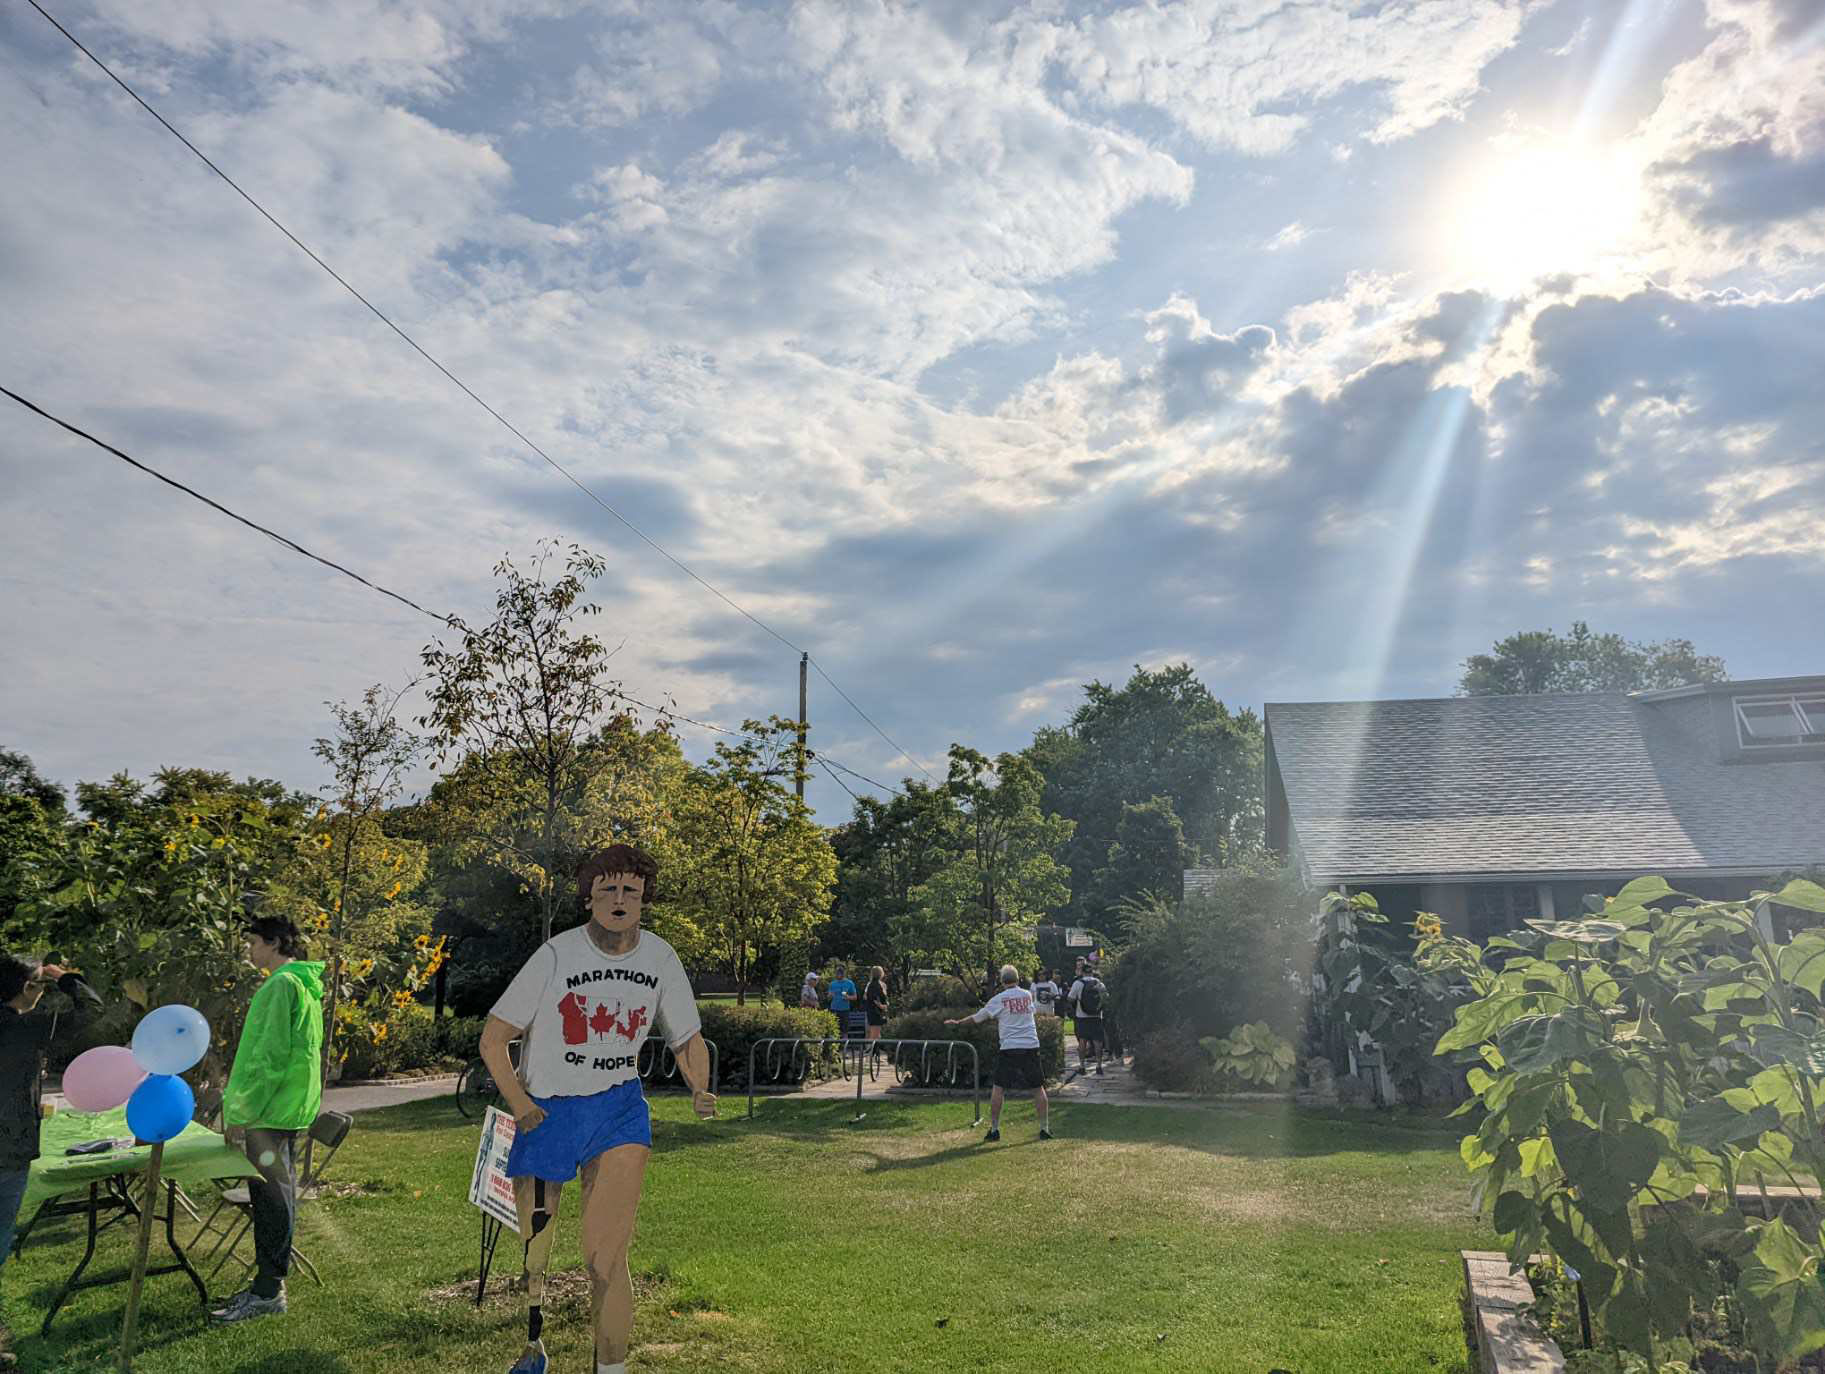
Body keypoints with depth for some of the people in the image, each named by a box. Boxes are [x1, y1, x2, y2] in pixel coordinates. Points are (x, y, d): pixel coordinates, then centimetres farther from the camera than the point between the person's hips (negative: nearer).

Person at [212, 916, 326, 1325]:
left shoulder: (281, 985, -16)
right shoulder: (305, 984, 15)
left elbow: (270, 1057, -21)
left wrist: (241, 1112, -16)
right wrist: (239, 1100, 23)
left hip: (270, 1111, -10)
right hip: (289, 1110, 10)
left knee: (271, 1201, -3)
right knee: (277, 1198, 15)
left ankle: (267, 1292, 5)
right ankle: (268, 1284, 25)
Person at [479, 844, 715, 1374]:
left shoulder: (660, 958, -2)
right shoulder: (555, 955, -12)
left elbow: (688, 1038, 8)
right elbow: (493, 1038, -6)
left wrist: (700, 1091, -11)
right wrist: (520, 1106, -17)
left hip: (619, 1110, 1)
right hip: (547, 1111, -1)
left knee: (605, 1255, -14)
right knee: (534, 1250, 11)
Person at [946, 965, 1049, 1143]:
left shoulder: (999, 999, -1)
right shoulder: (1028, 995, 8)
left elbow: (978, 1016, 7)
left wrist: (958, 1022, 21)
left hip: (1009, 1048, -2)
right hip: (1031, 1046, 3)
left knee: (998, 1088, 5)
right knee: (1038, 1088, 11)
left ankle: (994, 1129, 6)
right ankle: (1044, 1128, 12)